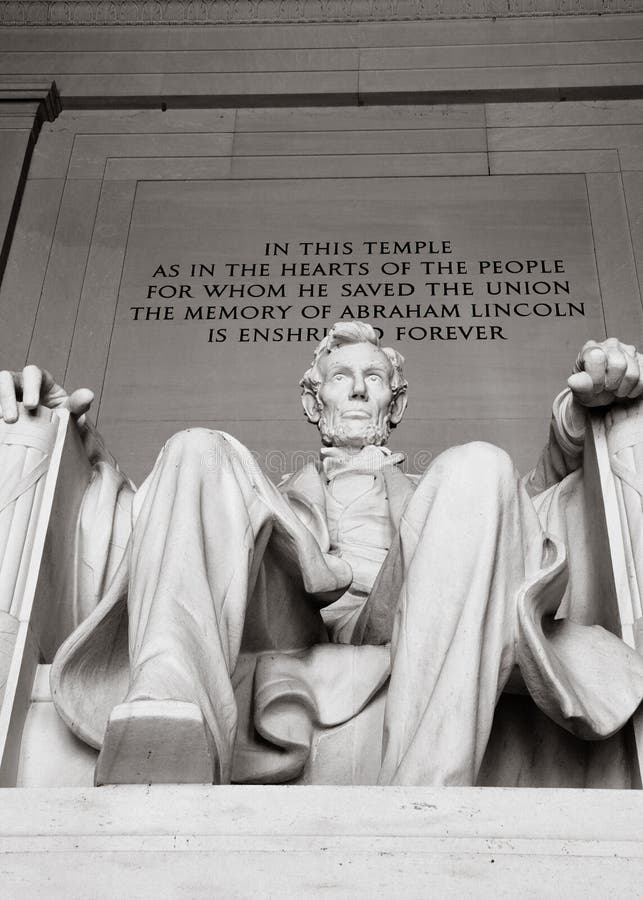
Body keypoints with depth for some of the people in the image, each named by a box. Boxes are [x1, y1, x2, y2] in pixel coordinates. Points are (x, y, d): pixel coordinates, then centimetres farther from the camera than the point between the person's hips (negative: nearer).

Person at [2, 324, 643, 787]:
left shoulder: (428, 491, 39)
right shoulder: (281, 492, 39)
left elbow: (539, 493, 17)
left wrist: (578, 412, -5)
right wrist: (82, 441, 4)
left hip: (408, 640, 0)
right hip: (291, 636, 1)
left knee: (478, 468, -21)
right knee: (199, 452, -14)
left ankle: (427, 787, -42)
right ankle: (162, 739, -44)